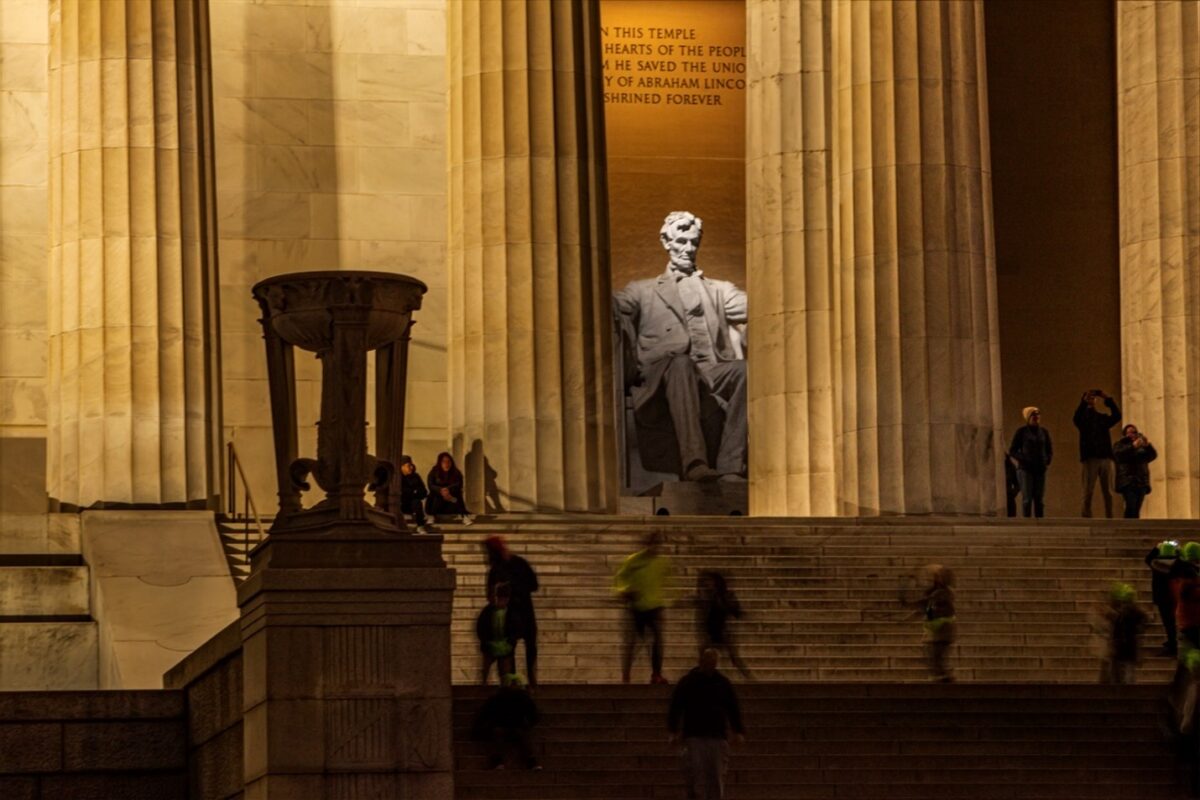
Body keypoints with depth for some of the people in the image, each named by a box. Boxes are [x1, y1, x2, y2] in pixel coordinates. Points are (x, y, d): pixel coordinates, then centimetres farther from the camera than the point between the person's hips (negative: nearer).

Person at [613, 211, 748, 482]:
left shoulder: (719, 291, 31)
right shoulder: (643, 292, 26)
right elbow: (613, 307, 8)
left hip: (711, 374, 2)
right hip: (661, 376, -2)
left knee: (746, 370, -32)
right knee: (681, 363, -39)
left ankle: (730, 466, -38)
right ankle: (694, 462, -54)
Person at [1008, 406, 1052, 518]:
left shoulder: (1044, 432, 11)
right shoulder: (1022, 432, 1)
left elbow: (1050, 450, 21)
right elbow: (1012, 451, 3)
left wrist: (1047, 462, 5)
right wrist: (1022, 460, -10)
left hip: (1040, 470, 4)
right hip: (1025, 470, -4)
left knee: (1039, 499, 1)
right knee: (1027, 498, -11)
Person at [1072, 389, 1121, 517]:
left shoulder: (1103, 417, 15)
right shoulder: (1083, 416, 6)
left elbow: (1117, 416, -1)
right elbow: (1077, 418, -17)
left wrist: (1108, 400, -11)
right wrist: (1084, 402, -28)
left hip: (1105, 457, 4)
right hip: (1090, 458, -4)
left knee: (1108, 493, 2)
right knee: (1088, 492, -6)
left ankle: (1109, 517, 4)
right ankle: (1086, 518, -8)